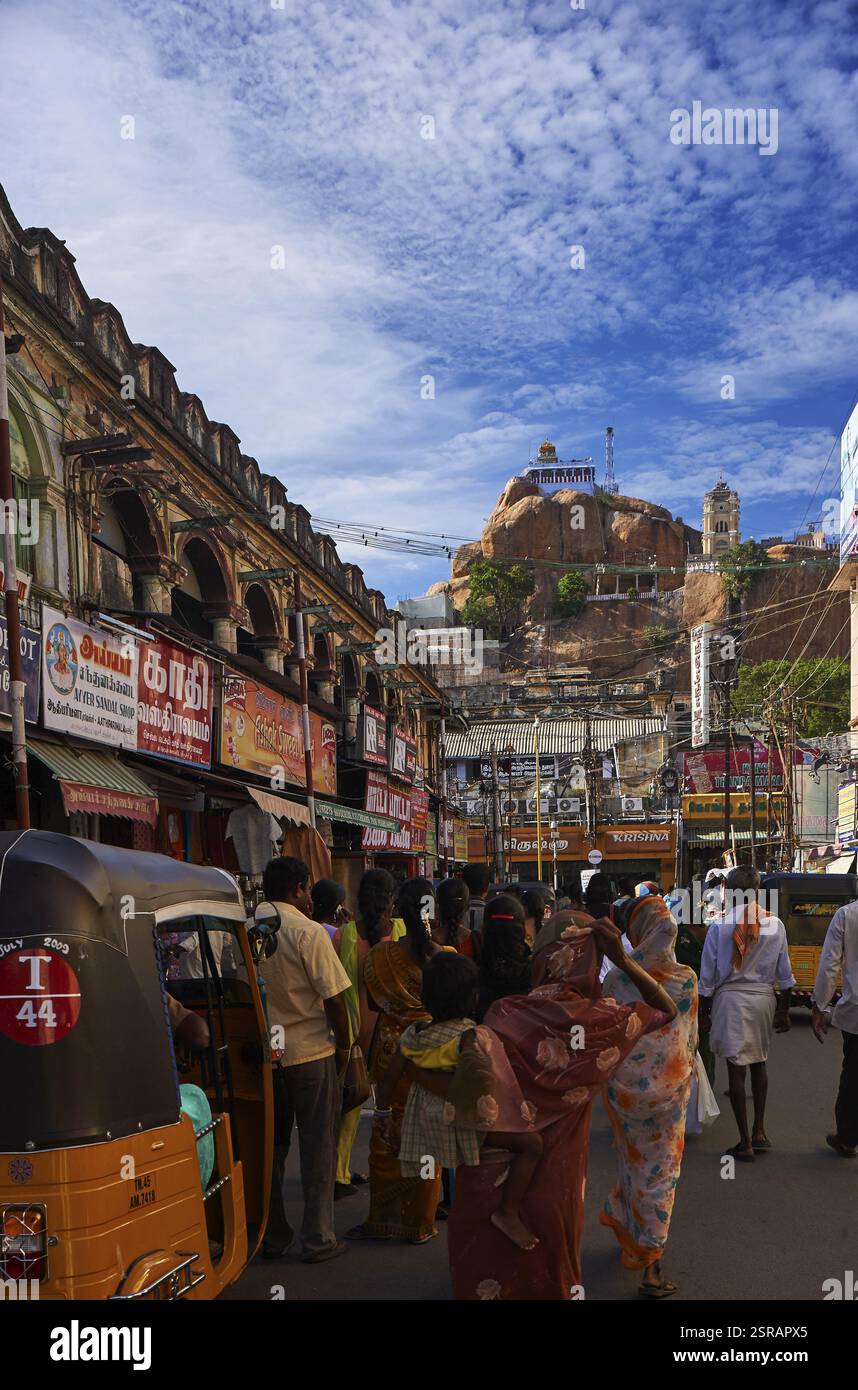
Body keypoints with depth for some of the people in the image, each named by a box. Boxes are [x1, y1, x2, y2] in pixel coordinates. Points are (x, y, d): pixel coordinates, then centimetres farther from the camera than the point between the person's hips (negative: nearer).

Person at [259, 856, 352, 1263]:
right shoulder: (309, 932, -14)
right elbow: (333, 997, -13)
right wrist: (343, 1046, 0)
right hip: (311, 1052, -4)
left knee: (270, 1146, 15)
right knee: (317, 1148, 7)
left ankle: (272, 1235, 23)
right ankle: (317, 1240, 12)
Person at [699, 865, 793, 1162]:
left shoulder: (720, 926, -11)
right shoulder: (775, 925, -2)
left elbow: (708, 975, -6)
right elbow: (784, 973, 4)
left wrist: (704, 1012, 3)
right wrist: (784, 1011, 15)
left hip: (731, 998, -3)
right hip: (764, 998, 3)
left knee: (736, 1068, 3)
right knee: (759, 1062, 22)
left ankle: (745, 1143, 7)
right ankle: (759, 1131, 24)